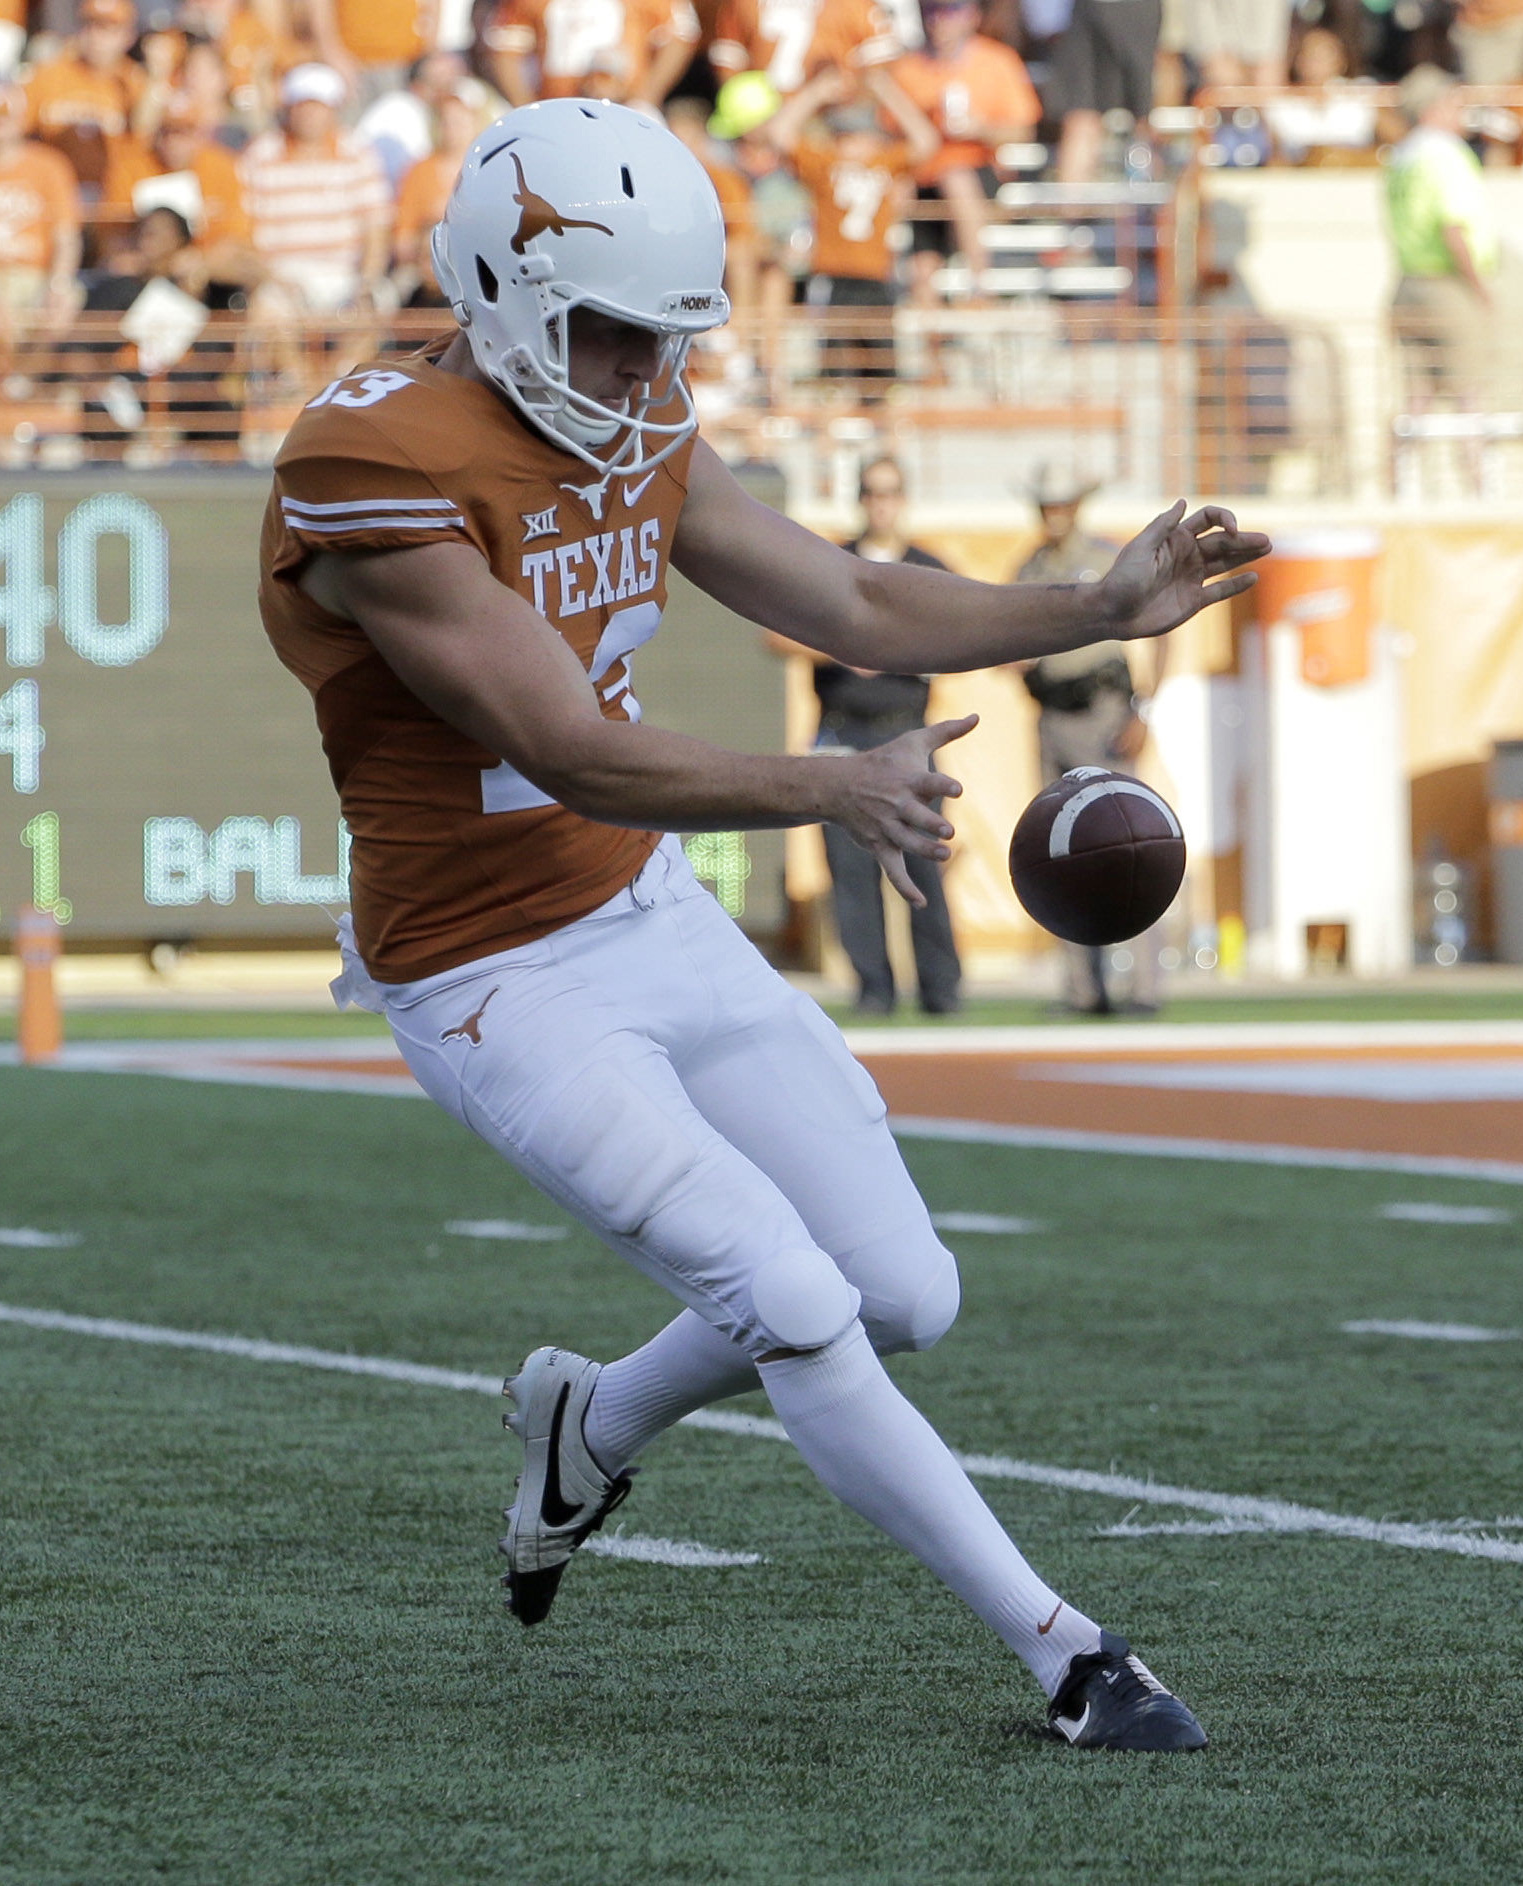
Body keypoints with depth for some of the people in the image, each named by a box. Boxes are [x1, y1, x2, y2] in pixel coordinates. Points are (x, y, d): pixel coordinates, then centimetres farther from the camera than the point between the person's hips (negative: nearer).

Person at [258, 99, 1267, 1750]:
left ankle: (592, 1428, 32)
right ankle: (1069, 1661, -6)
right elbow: (575, 758, -29)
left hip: (658, 923, 8)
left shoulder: (632, 436, 3)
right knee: (801, 1313, -14)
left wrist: (1103, 608, -1)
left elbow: (858, 608, 11)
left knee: (905, 1296, 7)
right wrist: (836, 790, -39)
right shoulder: (380, 476, -24)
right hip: (499, 991, -8)